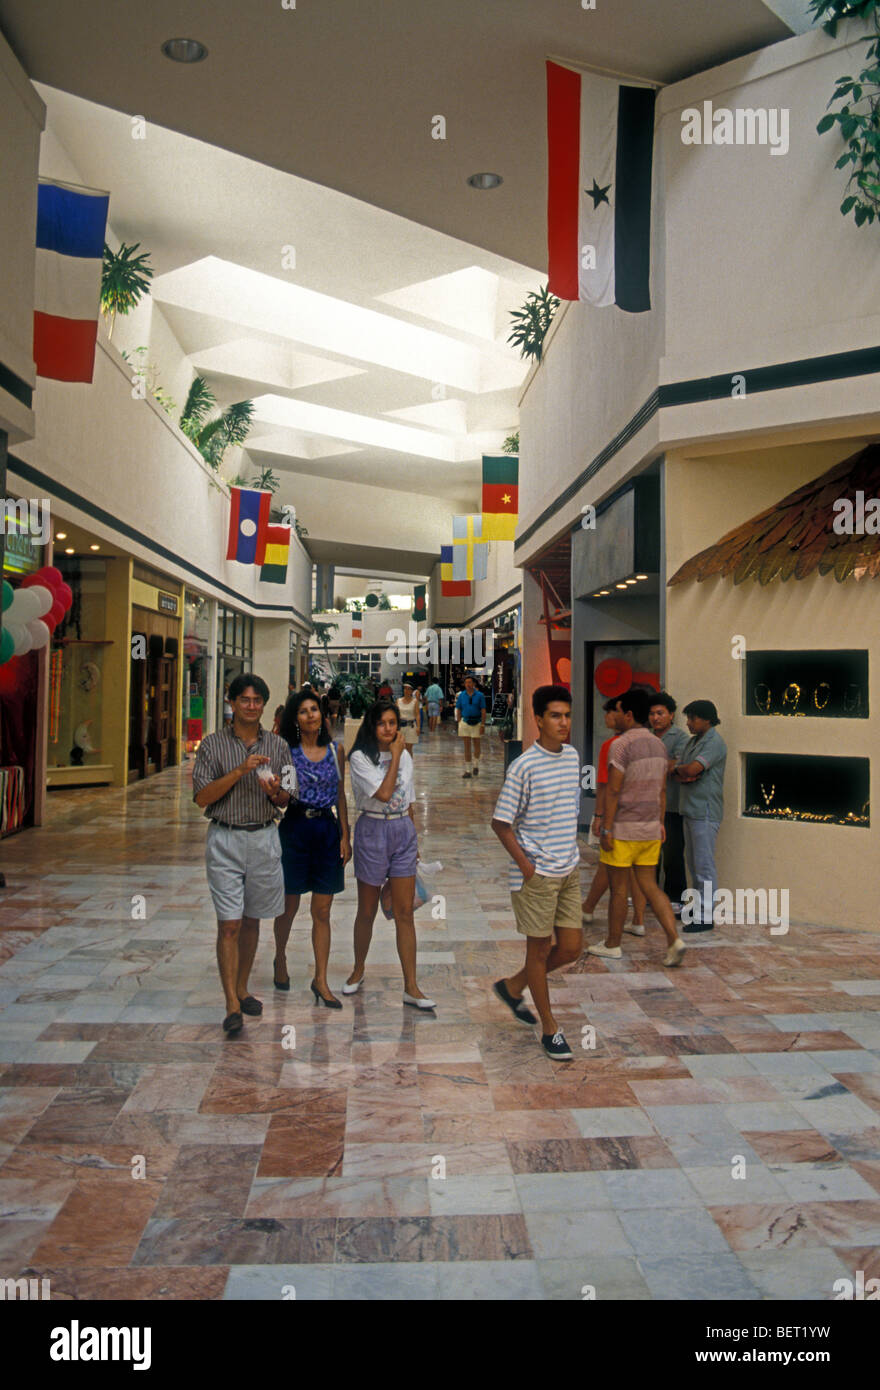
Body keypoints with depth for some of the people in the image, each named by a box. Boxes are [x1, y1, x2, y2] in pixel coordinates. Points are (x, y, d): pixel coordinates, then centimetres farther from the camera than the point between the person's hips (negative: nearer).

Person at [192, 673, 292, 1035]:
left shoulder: (277, 746, 7)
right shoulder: (213, 744, -2)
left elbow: (285, 800, 11)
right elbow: (202, 797, -10)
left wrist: (275, 792, -13)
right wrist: (240, 771, -20)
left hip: (264, 838, 3)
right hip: (226, 839, -3)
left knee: (252, 920, 12)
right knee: (229, 924, -5)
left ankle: (242, 989, 27)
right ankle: (232, 1005, -1)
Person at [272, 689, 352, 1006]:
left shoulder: (336, 750, 6)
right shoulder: (287, 751, -3)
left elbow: (340, 796, 10)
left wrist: (345, 836, 7)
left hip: (327, 829, 2)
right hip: (295, 828, -2)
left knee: (322, 911, 5)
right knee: (289, 906, 10)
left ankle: (320, 980, 14)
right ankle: (280, 960, 37)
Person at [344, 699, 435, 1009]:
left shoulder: (405, 757, 8)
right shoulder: (360, 758, -8)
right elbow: (383, 793, -20)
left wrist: (414, 838, 15)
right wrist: (395, 755, -12)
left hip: (403, 832, 4)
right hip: (372, 832, -4)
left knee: (405, 913, 1)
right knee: (367, 911, 9)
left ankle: (411, 988, 4)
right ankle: (358, 970, 32)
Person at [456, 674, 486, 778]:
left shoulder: (480, 695, -3)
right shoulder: (461, 695, 3)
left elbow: (483, 711, -4)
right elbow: (458, 710, 7)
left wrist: (483, 725, -9)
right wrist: (459, 723, 2)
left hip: (476, 723, -1)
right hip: (465, 722, 1)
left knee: (476, 745, 11)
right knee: (467, 746, 2)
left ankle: (476, 766, 31)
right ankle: (467, 770, 4)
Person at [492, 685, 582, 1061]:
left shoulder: (572, 756, 6)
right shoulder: (524, 766, -16)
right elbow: (501, 823, -13)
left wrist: (572, 855, 13)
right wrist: (526, 866, -13)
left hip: (569, 871, 7)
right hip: (537, 875, -7)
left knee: (571, 947, 11)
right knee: (540, 948, 7)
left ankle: (513, 986, 32)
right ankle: (550, 1028, 23)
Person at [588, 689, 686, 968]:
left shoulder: (622, 745, -16)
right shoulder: (658, 745, 9)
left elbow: (613, 791, -18)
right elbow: (662, 790, 14)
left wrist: (606, 828, -14)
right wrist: (660, 822, 21)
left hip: (623, 829, -7)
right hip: (650, 829, 7)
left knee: (618, 888, 5)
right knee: (649, 885, 13)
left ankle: (612, 945, 18)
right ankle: (674, 939, 1)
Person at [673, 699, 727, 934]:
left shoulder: (715, 743, -13)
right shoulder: (692, 741, 15)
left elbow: (692, 769, -25)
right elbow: (677, 774, 12)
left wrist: (678, 769, -3)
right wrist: (684, 774, -11)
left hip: (705, 812, -9)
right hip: (690, 809, 9)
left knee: (704, 865, -5)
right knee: (693, 862, 15)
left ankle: (705, 917, 0)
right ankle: (696, 906, 26)